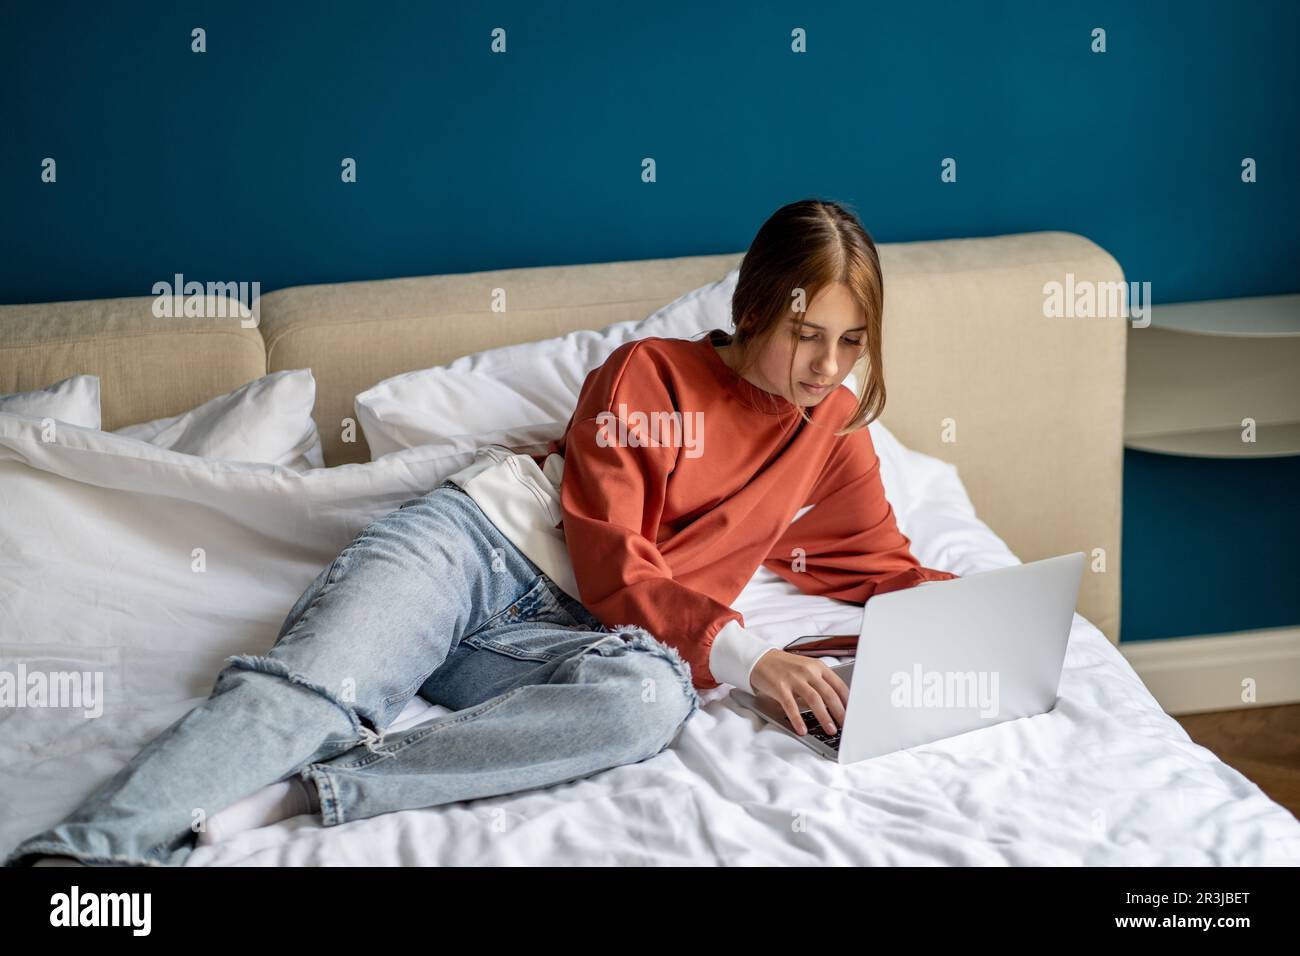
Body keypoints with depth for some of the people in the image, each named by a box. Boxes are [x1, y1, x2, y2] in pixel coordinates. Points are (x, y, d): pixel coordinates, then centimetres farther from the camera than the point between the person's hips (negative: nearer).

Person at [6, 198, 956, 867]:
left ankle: (289, 792, -40)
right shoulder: (647, 374, 1)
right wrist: (742, 656, -19)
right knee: (305, 691, -32)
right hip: (471, 538, -2)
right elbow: (609, 561, -6)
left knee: (652, 695, -36)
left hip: (553, 630, 2)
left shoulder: (838, 431, 15)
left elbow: (886, 571, 20)